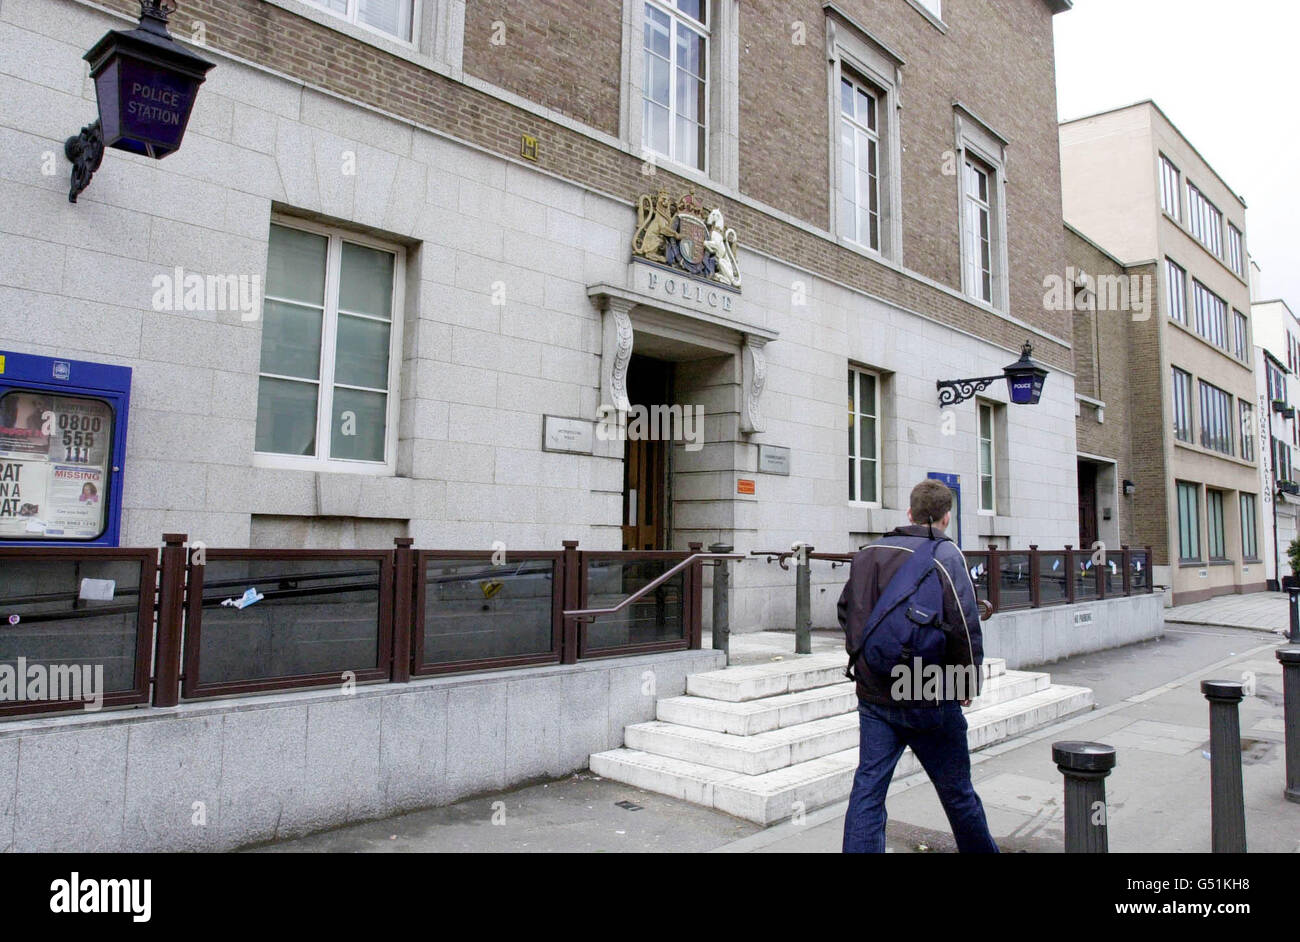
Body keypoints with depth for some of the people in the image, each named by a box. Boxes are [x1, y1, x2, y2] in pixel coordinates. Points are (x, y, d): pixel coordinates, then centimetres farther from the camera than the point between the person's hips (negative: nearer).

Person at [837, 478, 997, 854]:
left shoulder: (868, 553, 6)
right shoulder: (946, 555, -10)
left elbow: (846, 612, 15)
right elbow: (965, 626, -16)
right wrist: (968, 685, -4)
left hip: (872, 694, 4)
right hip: (928, 697, -4)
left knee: (867, 787, 6)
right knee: (956, 791, 14)